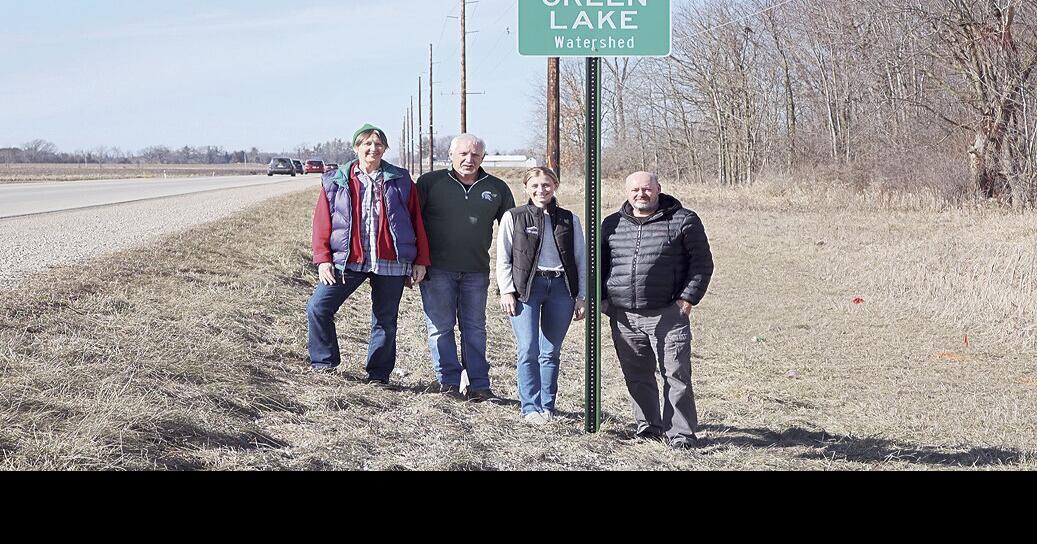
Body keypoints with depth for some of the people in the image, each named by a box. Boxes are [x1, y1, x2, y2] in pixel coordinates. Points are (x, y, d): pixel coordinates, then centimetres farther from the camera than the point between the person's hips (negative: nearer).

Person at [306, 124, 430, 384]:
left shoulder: (400, 180, 6)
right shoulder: (336, 181, 6)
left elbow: (417, 221, 6)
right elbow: (322, 222, 4)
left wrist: (420, 260, 1)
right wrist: (323, 259, -6)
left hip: (391, 263, 0)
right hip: (348, 260, 0)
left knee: (385, 321, 6)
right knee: (318, 308, -9)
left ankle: (379, 374, 19)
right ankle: (324, 363, 7)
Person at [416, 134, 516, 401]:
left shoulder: (497, 189, 8)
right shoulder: (430, 183, 1)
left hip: (476, 271, 2)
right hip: (437, 269, -2)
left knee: (475, 328, 6)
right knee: (440, 327, 1)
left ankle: (479, 385, 9)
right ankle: (448, 381, 7)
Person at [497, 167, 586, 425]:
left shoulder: (569, 220, 11)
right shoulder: (513, 218, 5)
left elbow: (581, 260, 12)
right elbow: (503, 258, 4)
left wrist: (582, 297, 7)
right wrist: (507, 291, -5)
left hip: (561, 287, 2)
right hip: (526, 287, -2)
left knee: (551, 352, 6)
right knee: (529, 350, -9)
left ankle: (547, 406, 14)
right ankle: (531, 408, -4)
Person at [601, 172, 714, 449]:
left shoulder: (683, 221, 1)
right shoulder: (612, 224, 13)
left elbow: (702, 262, 3)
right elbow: (600, 263, 23)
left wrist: (688, 298, -6)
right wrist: (602, 297, 11)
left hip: (668, 315, -4)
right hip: (623, 317, 4)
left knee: (676, 375, -5)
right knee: (637, 376, 9)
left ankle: (681, 433, 0)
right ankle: (648, 425, 22)